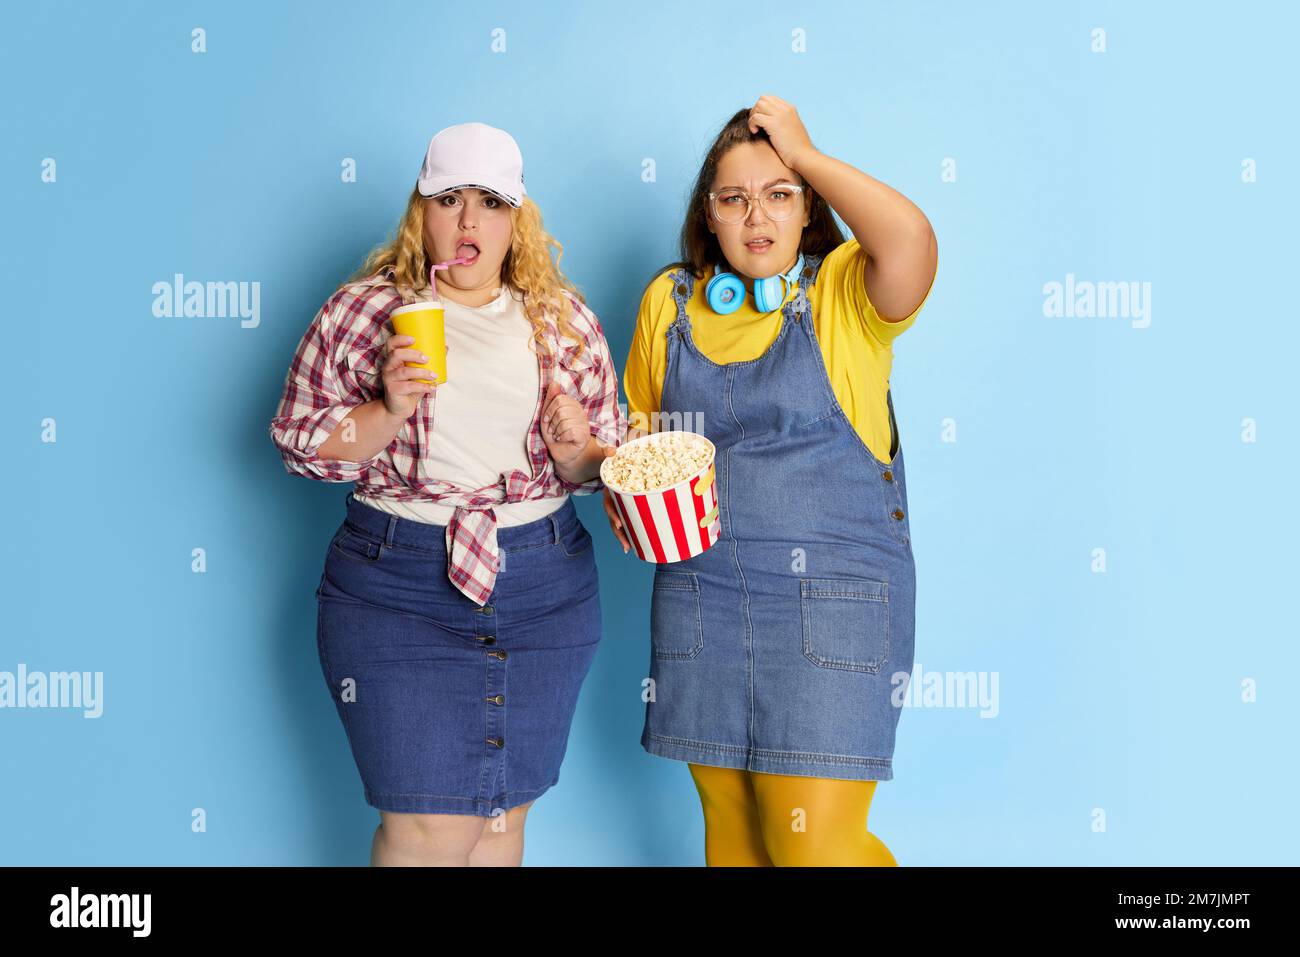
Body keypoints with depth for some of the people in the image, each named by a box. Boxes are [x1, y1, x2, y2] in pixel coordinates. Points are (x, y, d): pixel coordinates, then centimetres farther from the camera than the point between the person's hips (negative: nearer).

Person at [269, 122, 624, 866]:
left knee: (503, 813, 13)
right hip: (399, 589, -3)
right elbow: (298, 440, -1)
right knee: (430, 826, -3)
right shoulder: (360, 309, -3)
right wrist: (388, 411, -17)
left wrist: (575, 449, -12)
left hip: (546, 591, 3)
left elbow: (604, 462, 10)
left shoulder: (566, 321, 5)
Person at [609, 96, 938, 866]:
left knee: (815, 840, -6)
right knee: (729, 824, 15)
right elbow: (639, 421, 19)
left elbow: (912, 240, -26)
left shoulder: (846, 290, -5)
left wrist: (804, 153, -14)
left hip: (834, 597, -4)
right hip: (700, 594, 5)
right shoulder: (670, 299, 8)